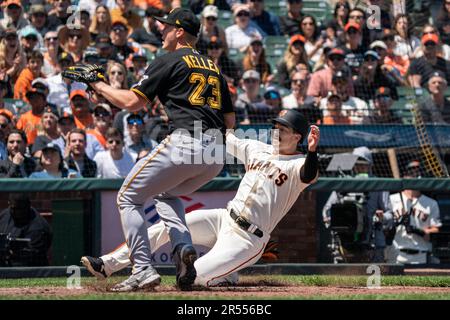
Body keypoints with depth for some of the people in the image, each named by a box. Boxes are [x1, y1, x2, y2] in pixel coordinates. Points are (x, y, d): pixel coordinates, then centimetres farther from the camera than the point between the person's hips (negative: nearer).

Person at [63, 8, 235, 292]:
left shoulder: (170, 61, 2)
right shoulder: (213, 67, 23)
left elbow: (132, 102, -1)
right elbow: (230, 121, 21)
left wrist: (97, 83, 10)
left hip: (184, 144, -7)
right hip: (217, 154, 7)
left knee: (129, 197, 7)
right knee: (167, 194, 32)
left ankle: (143, 270, -7)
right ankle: (184, 248, 5)